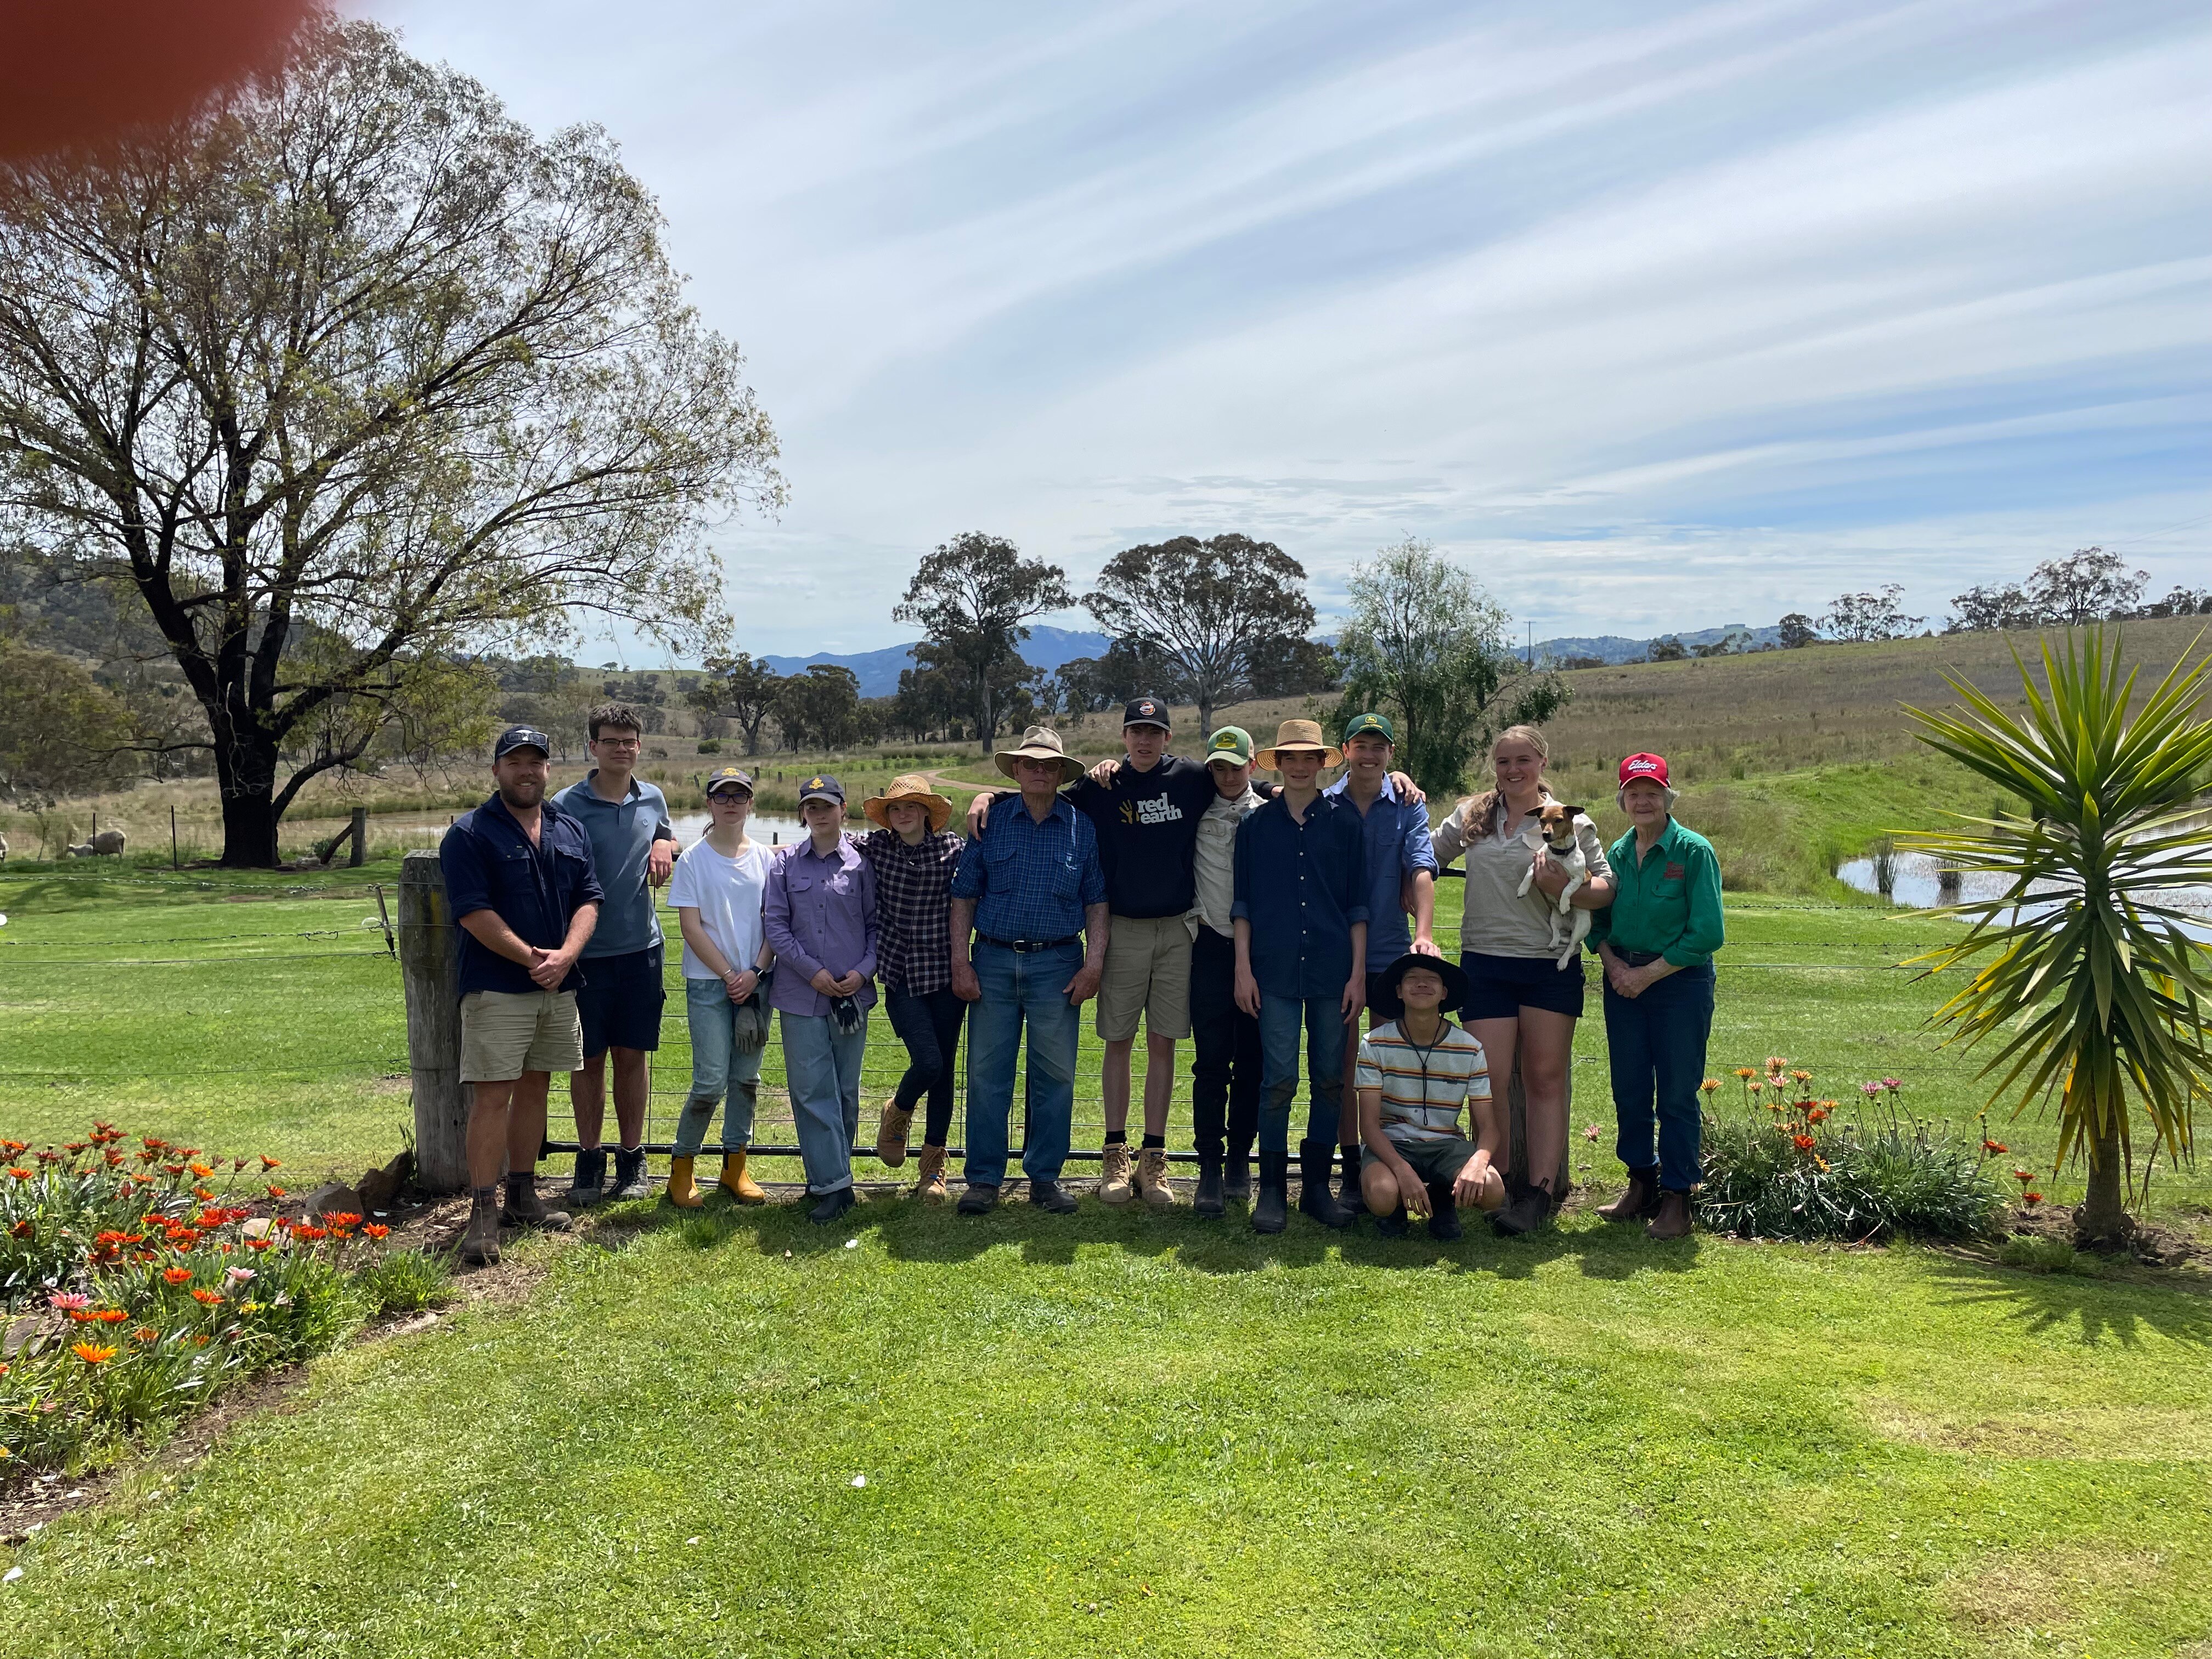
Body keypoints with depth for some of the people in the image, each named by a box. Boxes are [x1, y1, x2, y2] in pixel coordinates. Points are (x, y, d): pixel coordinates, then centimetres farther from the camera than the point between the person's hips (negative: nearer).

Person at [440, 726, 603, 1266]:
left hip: (559, 985, 6)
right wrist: (531, 959, -16)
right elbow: (474, 912, -13)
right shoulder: (469, 834, -6)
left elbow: (589, 900, 5)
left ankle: (523, 1195, 24)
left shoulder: (571, 832, 11)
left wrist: (564, 956, -12)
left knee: (535, 1087, 13)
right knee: (493, 1095, -7)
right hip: (497, 988, -6)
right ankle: (483, 1214, -3)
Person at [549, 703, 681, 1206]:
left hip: (642, 948, 3)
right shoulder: (567, 806, -6)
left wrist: (664, 845, 2)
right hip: (587, 952, -3)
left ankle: (632, 1160, 19)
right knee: (589, 1059, 5)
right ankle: (589, 1160, 19)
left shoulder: (652, 799, 6)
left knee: (632, 1056, 8)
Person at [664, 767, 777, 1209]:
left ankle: (735, 1167, 21)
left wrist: (755, 972, -7)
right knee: (711, 1082, -6)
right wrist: (729, 976, -9)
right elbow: (691, 926, -6)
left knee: (746, 1079, 8)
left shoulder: (764, 858, 6)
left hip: (756, 982, 3)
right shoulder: (694, 859, -2)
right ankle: (682, 1166, 12)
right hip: (708, 983, -3)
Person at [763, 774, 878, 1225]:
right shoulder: (786, 863, 5)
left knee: (845, 1089, 7)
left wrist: (864, 971, -10)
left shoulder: (862, 863, 2)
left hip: (852, 993, 0)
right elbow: (775, 924, 2)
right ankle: (833, 1184, -2)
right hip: (800, 994, 0)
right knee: (812, 1090, -4)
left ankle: (831, 1174, 21)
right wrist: (813, 971, -8)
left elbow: (877, 924, 5)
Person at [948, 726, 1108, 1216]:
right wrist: (960, 962, 0)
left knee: (1055, 1074, 3)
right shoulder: (991, 824, 7)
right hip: (993, 961, 0)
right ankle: (984, 1178, 11)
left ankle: (1045, 1176, 15)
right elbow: (964, 896, 7)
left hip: (1057, 964, 0)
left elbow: (1097, 901, 7)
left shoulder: (1082, 828, 7)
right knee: (987, 1072, 1)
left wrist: (1094, 962, -3)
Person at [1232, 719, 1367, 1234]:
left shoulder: (1345, 821, 7)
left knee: (1329, 1080, 5)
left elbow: (1358, 904, 7)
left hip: (1333, 970, 1)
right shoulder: (1256, 825, 7)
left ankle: (1317, 1186, 16)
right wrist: (1243, 967, 0)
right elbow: (1243, 902, 8)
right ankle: (1272, 1189, 6)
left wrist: (1358, 972, 2)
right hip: (1275, 970, -1)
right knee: (1279, 1080, -4)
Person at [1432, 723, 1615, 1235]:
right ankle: (1499, 1183, 9)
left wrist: (1564, 889, -18)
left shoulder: (1571, 823, 3)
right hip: (1485, 963, 2)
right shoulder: (1471, 817, 10)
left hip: (1551, 966, -1)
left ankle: (1541, 1191, 7)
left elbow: (1607, 889, 0)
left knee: (1546, 1079, 3)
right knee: (1491, 1081, -1)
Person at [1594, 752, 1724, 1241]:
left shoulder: (1693, 851, -8)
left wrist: (1648, 974, -12)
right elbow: (1599, 920, 13)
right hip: (1624, 981, 5)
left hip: (1680, 981, -5)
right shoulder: (1617, 852, 8)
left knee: (1676, 1094, -1)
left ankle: (1676, 1198, 9)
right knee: (1629, 1090, 9)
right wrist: (1613, 964, -6)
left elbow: (1707, 934, -12)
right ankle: (1641, 1186, 23)